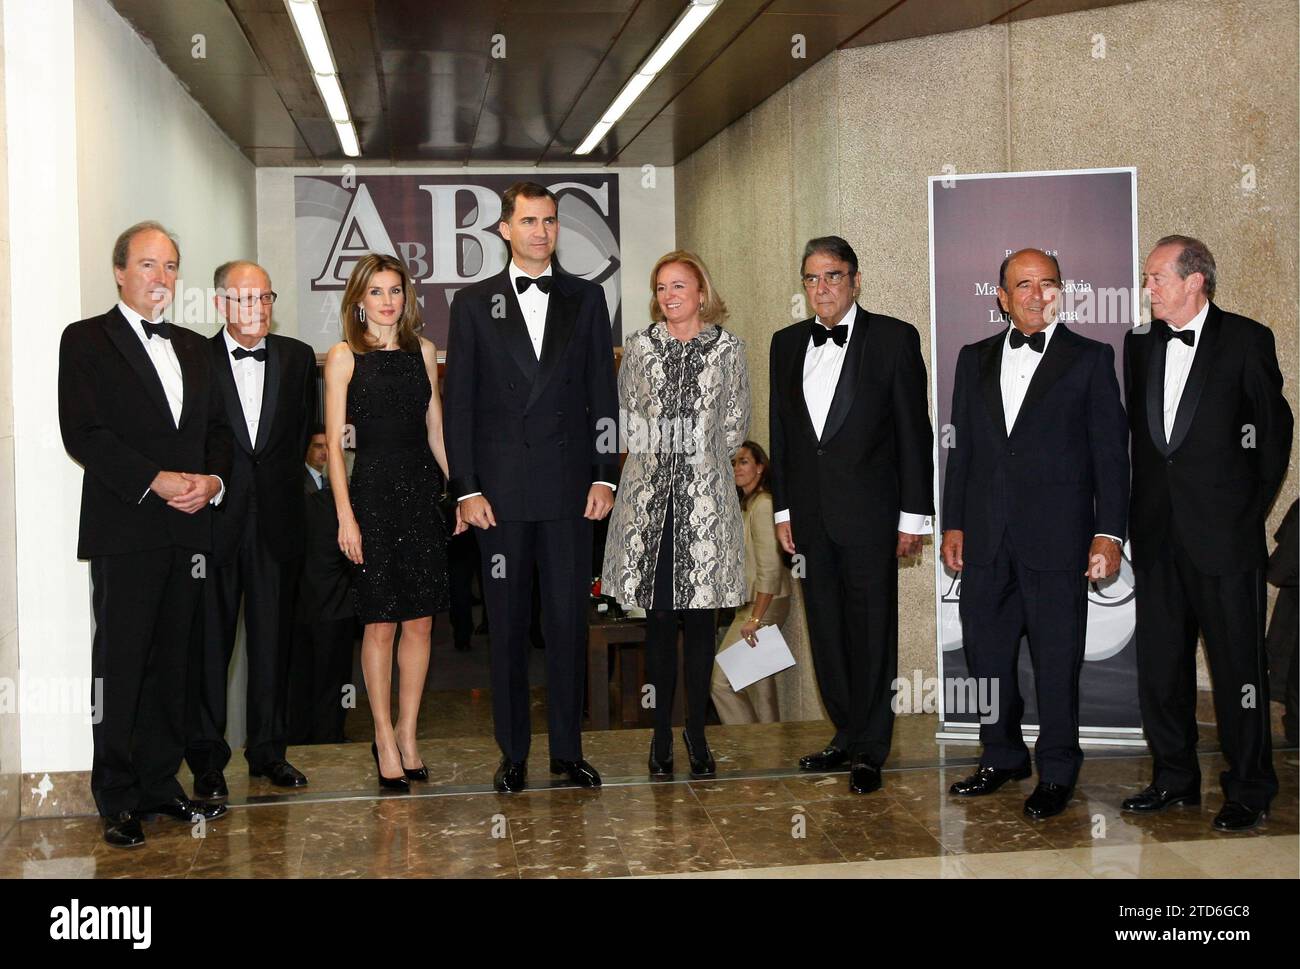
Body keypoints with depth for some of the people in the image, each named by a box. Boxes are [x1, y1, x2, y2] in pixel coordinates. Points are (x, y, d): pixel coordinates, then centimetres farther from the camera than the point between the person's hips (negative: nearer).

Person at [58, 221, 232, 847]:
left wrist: (212, 479, -3)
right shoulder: (87, 340, 1)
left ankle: (161, 783, 18)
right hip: (124, 531, -5)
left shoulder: (194, 348, 19)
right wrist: (158, 482, -16)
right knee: (119, 666, -1)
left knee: (170, 663, 9)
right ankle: (118, 800, 7)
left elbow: (217, 429, 18)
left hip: (188, 530, 5)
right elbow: (83, 433, -9)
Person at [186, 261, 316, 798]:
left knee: (273, 636, 9)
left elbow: (305, 431, 11)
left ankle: (268, 749, 21)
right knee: (209, 638, 4)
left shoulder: (298, 357, 9)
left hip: (276, 519, 3)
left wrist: (279, 479, 3)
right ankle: (207, 757, 14)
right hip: (213, 517, -2)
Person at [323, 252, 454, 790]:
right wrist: (345, 515, -10)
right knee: (380, 624, 0)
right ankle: (385, 738, 13)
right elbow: (334, 441, -4)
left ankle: (407, 735, 17)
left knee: (420, 621, 5)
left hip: (422, 488, 4)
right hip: (373, 489, -4)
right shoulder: (344, 356, -1)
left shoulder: (422, 351, 11)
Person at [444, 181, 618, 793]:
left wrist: (604, 476, 0)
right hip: (500, 489, 0)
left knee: (569, 620, 4)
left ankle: (567, 749, 15)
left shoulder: (586, 299, 9)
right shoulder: (473, 303, 6)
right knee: (506, 623, 6)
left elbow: (603, 395, 8)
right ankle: (512, 753, 16)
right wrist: (466, 489, -4)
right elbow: (458, 402, 3)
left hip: (569, 488, 1)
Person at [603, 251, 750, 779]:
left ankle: (696, 733, 13)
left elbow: (735, 425, 9)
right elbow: (628, 418, 12)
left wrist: (697, 456, 4)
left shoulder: (727, 349, 4)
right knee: (659, 618, 3)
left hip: (705, 497, -1)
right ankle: (662, 732, 11)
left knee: (701, 616, 2)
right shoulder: (639, 348, 7)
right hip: (651, 497, 1)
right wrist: (658, 458, 5)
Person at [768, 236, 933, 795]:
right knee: (826, 628, 11)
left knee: (872, 629, 1)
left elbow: (914, 430, -3)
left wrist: (914, 514, -6)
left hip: (869, 511, -4)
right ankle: (847, 734, 24)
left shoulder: (893, 338, -3)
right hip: (810, 513, 5)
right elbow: (780, 430, 14)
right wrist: (783, 508, 10)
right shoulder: (787, 344, 11)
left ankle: (869, 749, 11)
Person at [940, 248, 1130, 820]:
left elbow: (1111, 452, -1)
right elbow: (961, 447, 14)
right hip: (985, 537, 4)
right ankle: (1003, 757, 28)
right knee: (985, 652, 10)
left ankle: (1056, 772, 18)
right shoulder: (975, 359, 13)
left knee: (1057, 659, 3)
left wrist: (1108, 533, -7)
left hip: (1056, 537, -4)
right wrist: (953, 524, 9)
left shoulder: (1090, 359, 2)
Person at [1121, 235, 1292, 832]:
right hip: (1158, 533, 5)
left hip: (1223, 534, -5)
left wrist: (1251, 509, -1)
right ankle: (1174, 778, 25)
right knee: (1160, 662, 11)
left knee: (1237, 663, 1)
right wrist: (1136, 516, 8)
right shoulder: (1140, 344, 10)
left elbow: (1274, 429, 0)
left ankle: (1249, 789, 13)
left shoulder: (1246, 340, -4)